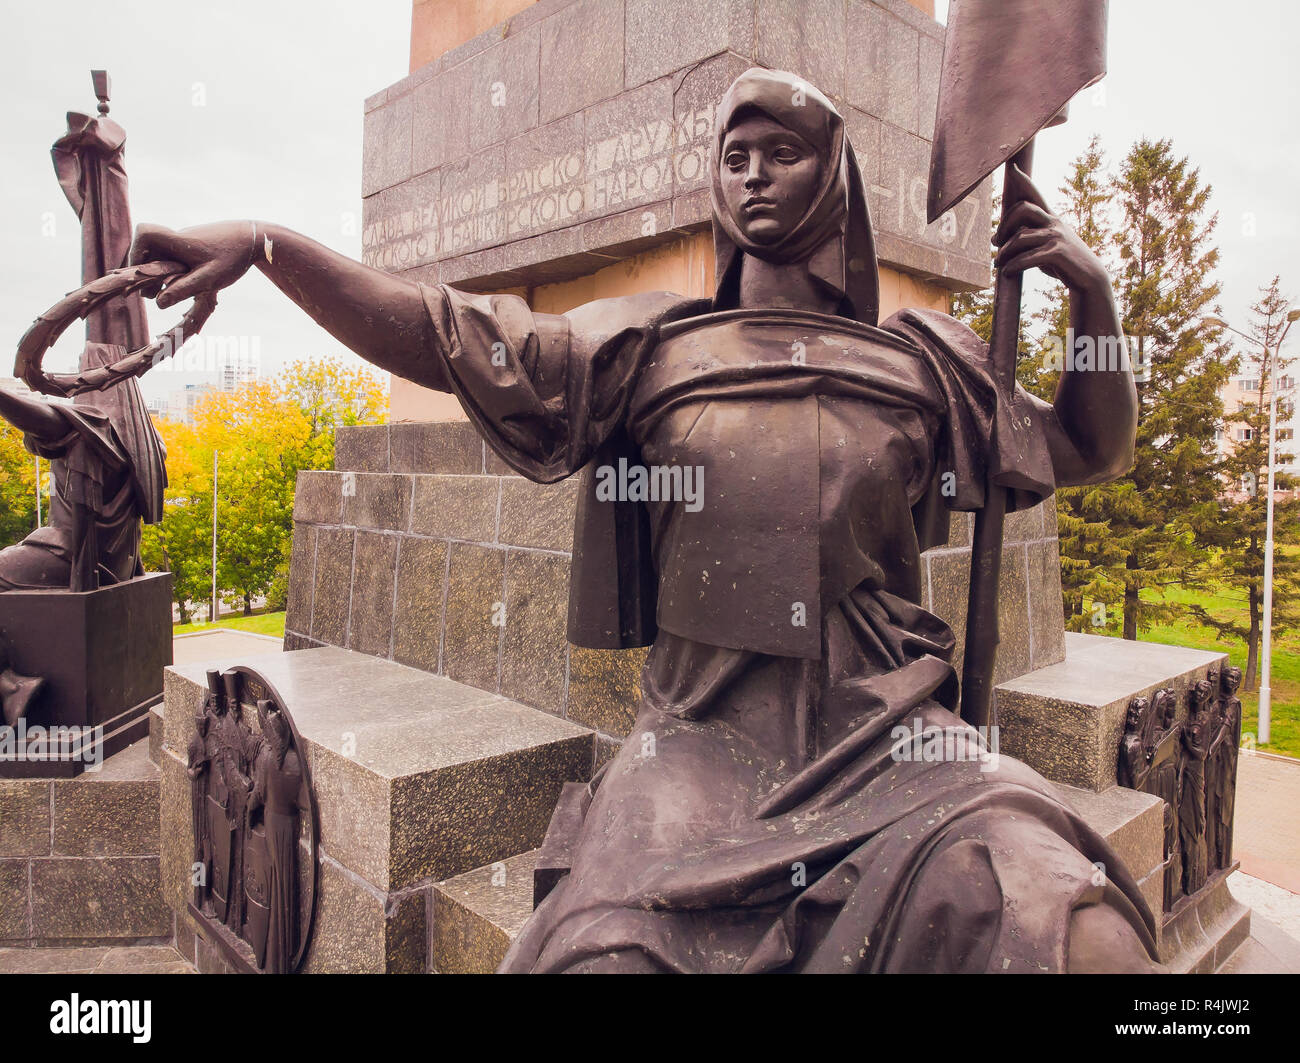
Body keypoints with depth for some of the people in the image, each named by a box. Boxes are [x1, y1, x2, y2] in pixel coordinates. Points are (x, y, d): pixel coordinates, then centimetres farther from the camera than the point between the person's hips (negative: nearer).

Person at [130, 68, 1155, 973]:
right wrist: (266, 243, -6)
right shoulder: (648, 348, 8)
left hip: (889, 743, 1)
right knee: (607, 948, -26)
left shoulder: (922, 363, 13)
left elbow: (1090, 450, 24)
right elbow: (443, 335, 3)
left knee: (1097, 944, -24)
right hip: (704, 746, 0)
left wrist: (1093, 295, 10)